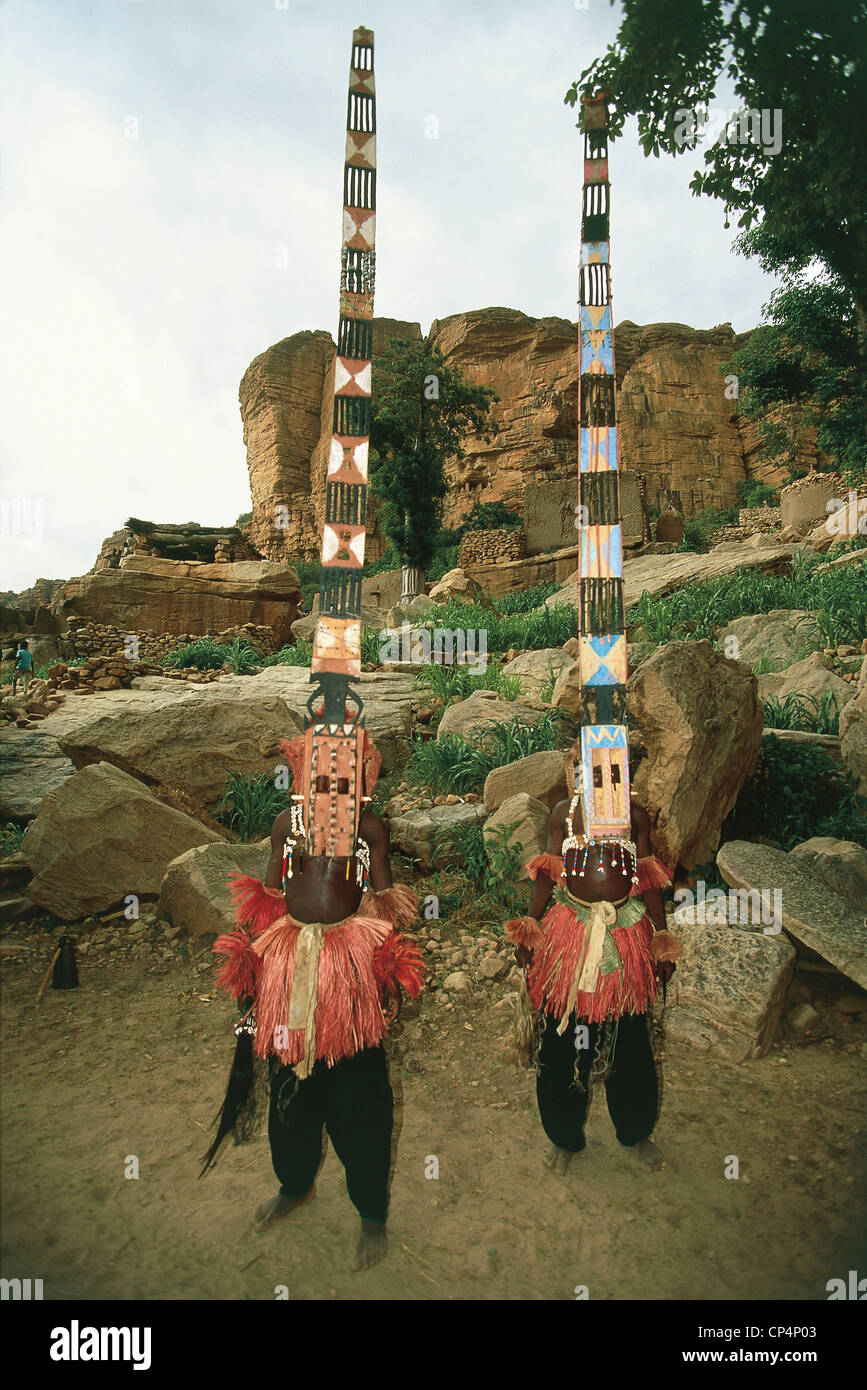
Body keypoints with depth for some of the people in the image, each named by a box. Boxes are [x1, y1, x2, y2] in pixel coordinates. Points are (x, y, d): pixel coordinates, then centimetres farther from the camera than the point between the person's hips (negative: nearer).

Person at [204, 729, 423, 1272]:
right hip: (290, 960, 2)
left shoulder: (371, 828, -1)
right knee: (290, 1087, 18)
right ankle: (296, 1183, 45)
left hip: (352, 962, -2)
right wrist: (252, 961, 8)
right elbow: (270, 892, 11)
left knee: (358, 1094, 6)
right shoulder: (287, 823, 3)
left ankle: (373, 1213, 27)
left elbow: (387, 897, 5)